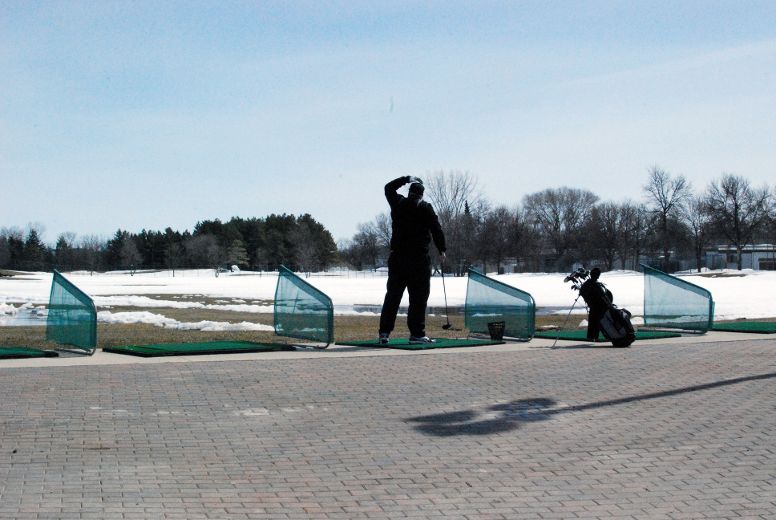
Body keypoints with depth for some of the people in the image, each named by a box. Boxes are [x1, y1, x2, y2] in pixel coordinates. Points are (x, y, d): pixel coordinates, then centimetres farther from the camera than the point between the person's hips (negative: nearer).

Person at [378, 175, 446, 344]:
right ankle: (416, 333, -6)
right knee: (418, 298, -3)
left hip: (397, 257, 5)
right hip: (419, 259, -4)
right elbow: (436, 230, -4)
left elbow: (388, 188, 27)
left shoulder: (398, 203, 7)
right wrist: (441, 250, 7)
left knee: (392, 295, 9)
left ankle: (384, 332, 7)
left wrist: (406, 179, 32)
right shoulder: (425, 208, -4)